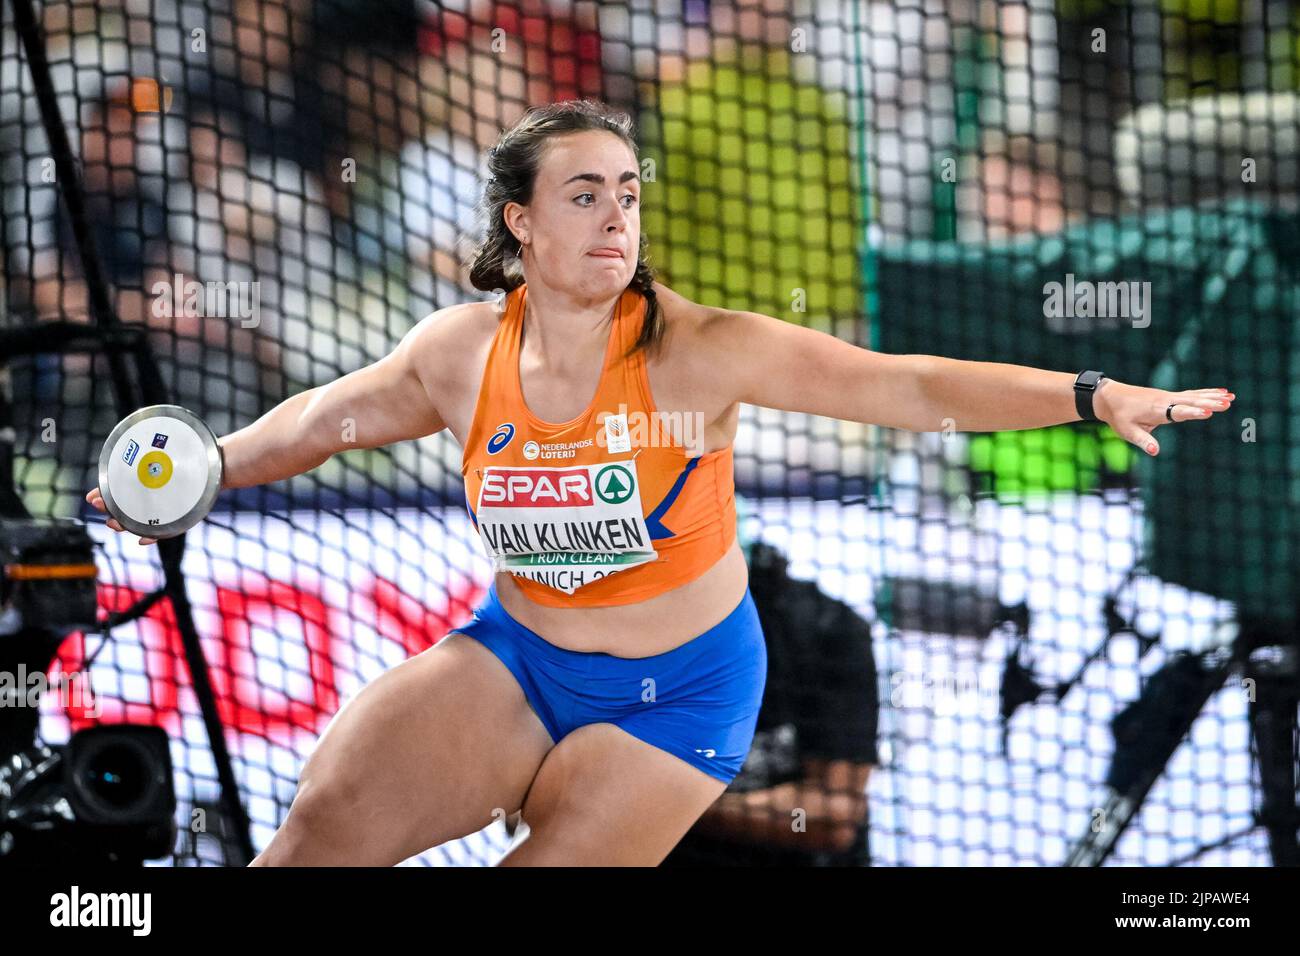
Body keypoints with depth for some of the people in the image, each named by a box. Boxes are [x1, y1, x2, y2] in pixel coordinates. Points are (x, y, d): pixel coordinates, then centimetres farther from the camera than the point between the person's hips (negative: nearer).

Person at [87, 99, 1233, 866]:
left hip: (675, 687, -3)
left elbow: (909, 385, -24)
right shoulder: (463, 350, -8)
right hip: (515, 654, 3)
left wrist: (1098, 395, -33)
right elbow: (328, 415, 12)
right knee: (322, 823, -17)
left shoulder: (697, 351, -20)